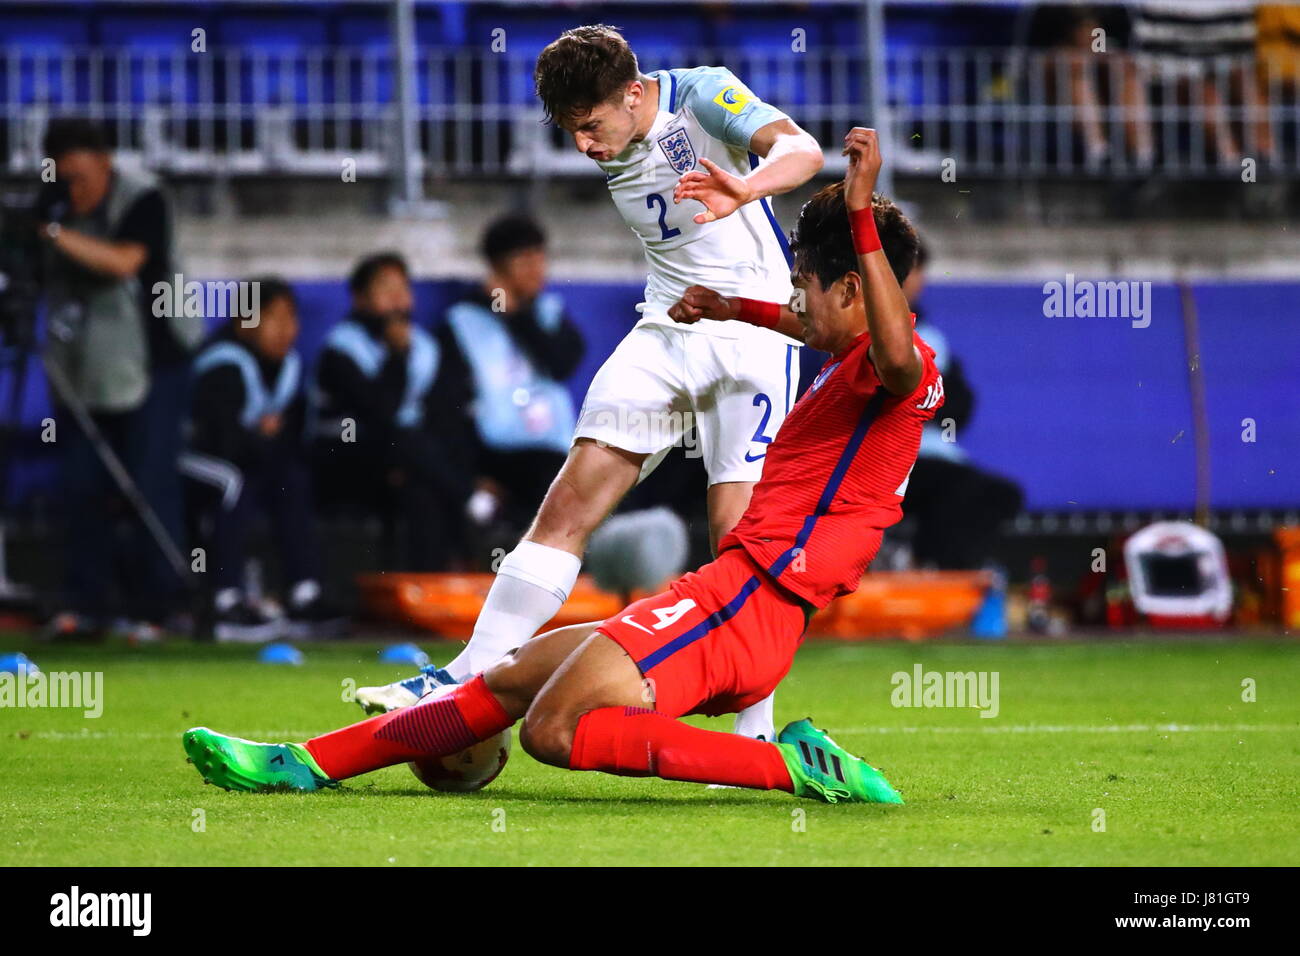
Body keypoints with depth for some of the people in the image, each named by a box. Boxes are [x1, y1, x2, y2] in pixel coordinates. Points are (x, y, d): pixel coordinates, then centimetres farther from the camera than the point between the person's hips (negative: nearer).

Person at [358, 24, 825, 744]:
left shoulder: (704, 95, -14)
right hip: (665, 328, 6)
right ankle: (471, 677, -5)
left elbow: (801, 150, -32)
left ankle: (756, 733, -6)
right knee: (571, 499, -5)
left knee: (736, 529, -14)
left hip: (755, 328, -6)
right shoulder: (607, 148, 6)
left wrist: (745, 187, -51)